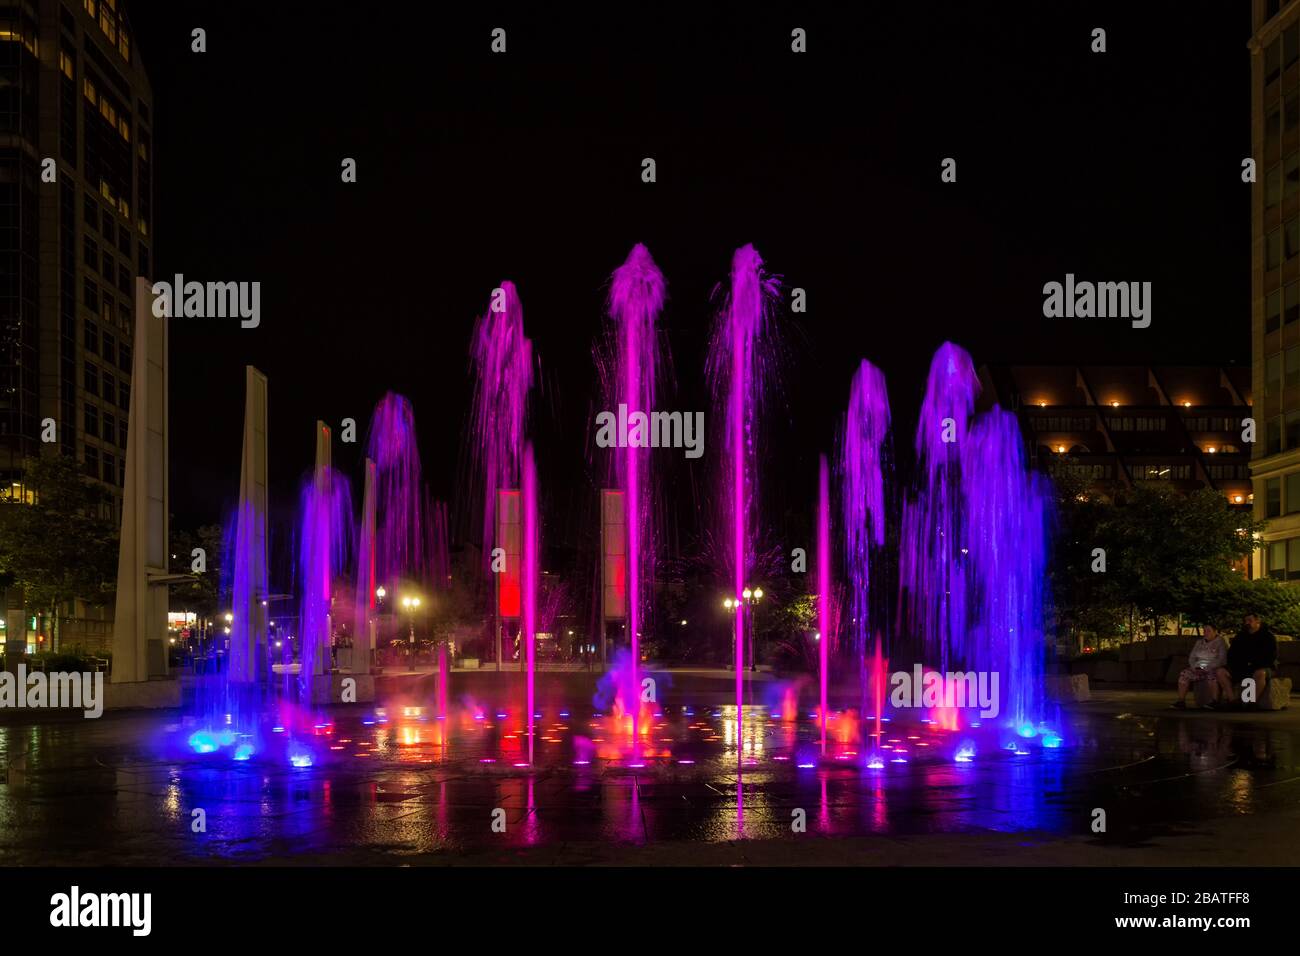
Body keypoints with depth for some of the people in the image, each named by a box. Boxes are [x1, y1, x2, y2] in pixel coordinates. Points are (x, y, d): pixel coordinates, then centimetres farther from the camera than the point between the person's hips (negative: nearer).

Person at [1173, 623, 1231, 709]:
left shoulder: (1220, 642, -1)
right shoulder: (1199, 643, 16)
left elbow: (1221, 660, -12)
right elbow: (1191, 658, 14)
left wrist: (1207, 668, -20)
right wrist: (1195, 668, -7)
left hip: (1213, 669, -5)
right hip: (1198, 668, 5)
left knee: (1212, 675, -39)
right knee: (1184, 674, -19)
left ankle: (1214, 701, -37)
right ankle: (1181, 701, -24)